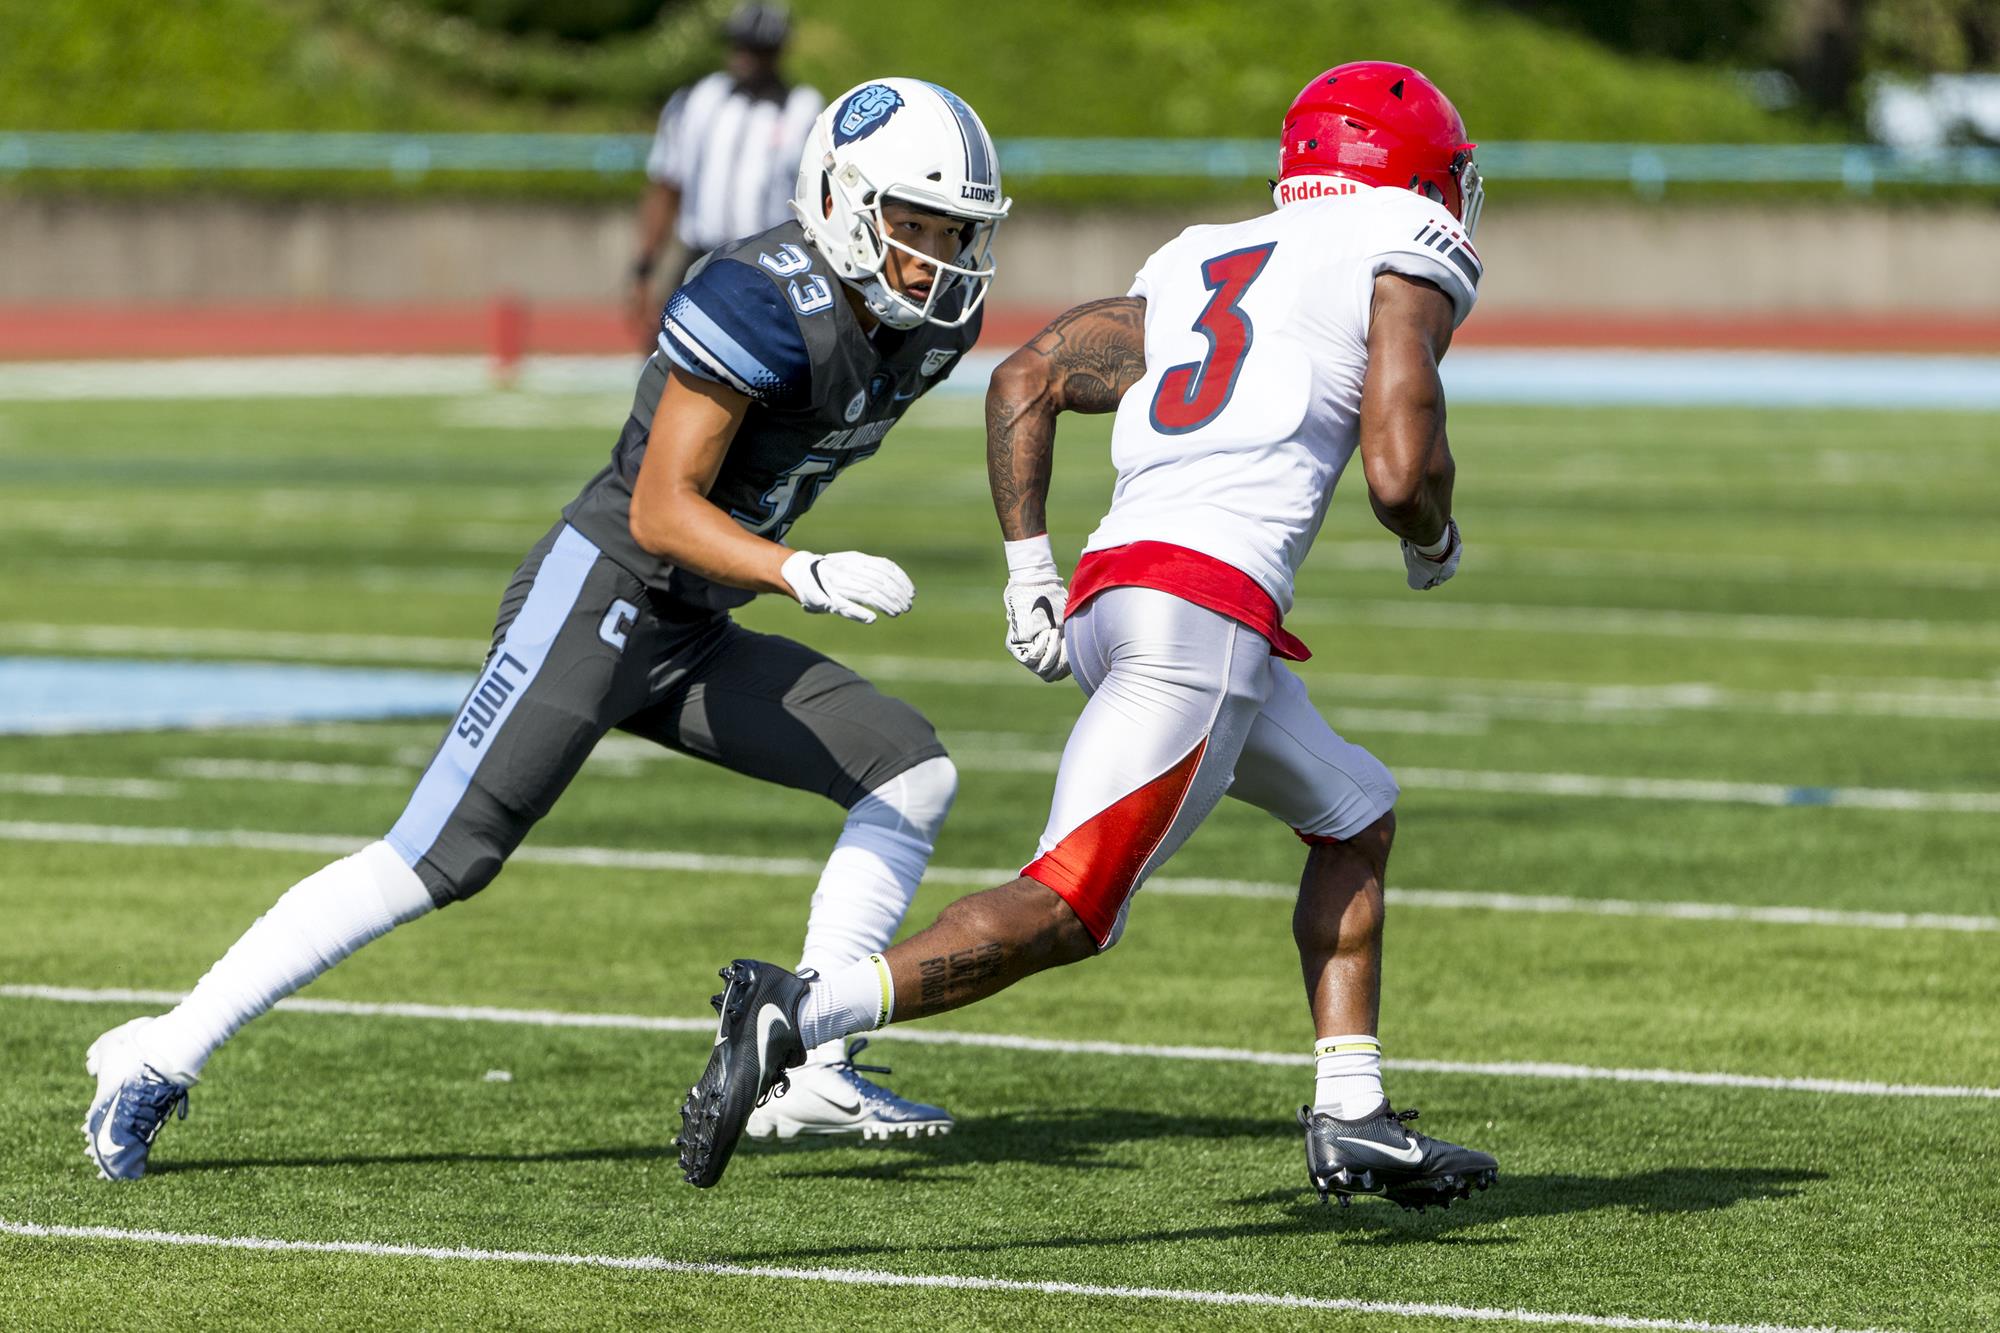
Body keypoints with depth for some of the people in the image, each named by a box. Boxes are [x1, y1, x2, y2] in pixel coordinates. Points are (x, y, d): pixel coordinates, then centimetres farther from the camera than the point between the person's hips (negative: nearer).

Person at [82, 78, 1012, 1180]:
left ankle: (811, 1074, -4)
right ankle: (162, 1059, -7)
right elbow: (659, 510, -24)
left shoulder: (931, 324, 4)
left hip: (689, 637, 9)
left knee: (913, 773, 0)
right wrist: (802, 577, -35)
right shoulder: (769, 301, -22)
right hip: (596, 595, -9)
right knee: (438, 863, -14)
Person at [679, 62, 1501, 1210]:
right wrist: (1436, 545, 18)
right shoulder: (1410, 256, 7)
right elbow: (1399, 474, -4)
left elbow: (1026, 380, 20)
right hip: (1211, 606, -8)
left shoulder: (1200, 267, 26)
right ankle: (801, 1016, -22)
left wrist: (1028, 570, 18)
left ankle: (1350, 1119, 19)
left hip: (1108, 593, 8)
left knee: (1356, 817, 24)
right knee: (1065, 912, -11)